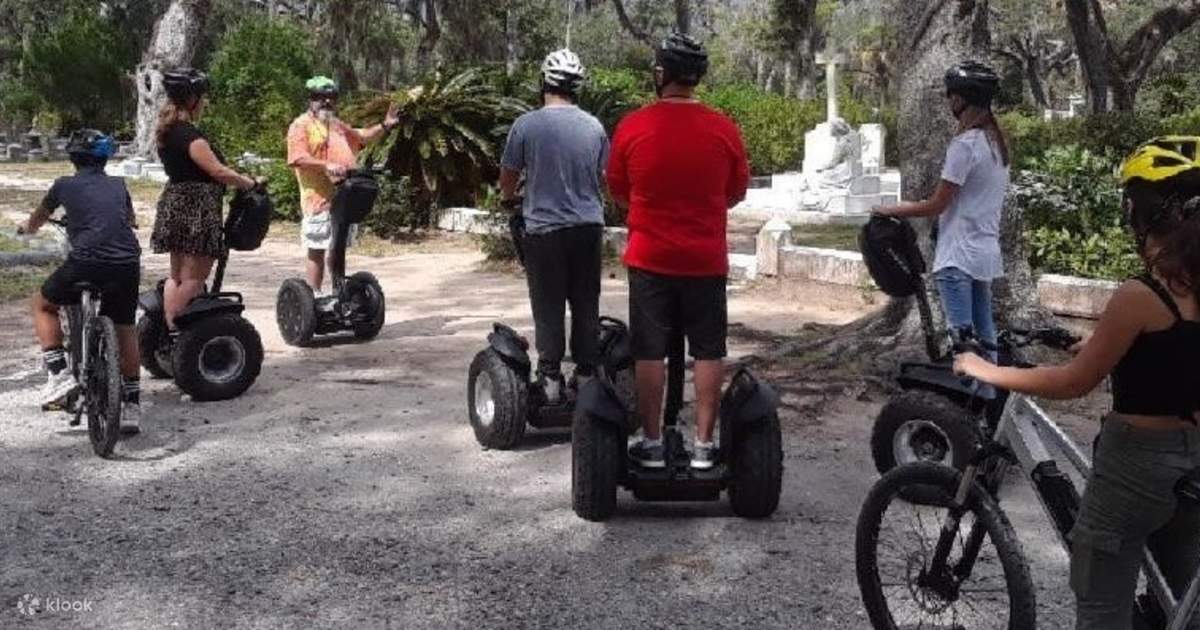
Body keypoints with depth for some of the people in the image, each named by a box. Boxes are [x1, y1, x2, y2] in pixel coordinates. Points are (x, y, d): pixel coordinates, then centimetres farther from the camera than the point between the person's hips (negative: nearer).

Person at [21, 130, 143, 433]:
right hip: (128, 264, 3)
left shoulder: (64, 185, 13)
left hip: (86, 263, -3)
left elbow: (36, 221, 30)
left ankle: (58, 373, 7)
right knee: (124, 328, 21)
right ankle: (132, 405, 20)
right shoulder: (118, 185, 20)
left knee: (42, 304, 22)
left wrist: (28, 228, 53)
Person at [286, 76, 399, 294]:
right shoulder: (301, 125, -5)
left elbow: (360, 136, 35)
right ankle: (314, 295, 2)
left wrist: (384, 126, 21)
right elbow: (298, 158, -17)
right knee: (316, 250, -3)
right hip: (319, 200, -8)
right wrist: (326, 165, -30)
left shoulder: (338, 125, 22)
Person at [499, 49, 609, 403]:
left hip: (544, 228, -3)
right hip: (589, 227, 3)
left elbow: (508, 176, 3)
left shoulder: (527, 125, -9)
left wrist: (509, 200, 25)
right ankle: (586, 374, 18)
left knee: (549, 308, 5)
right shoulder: (594, 127, 1)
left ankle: (551, 379, 8)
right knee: (586, 306, 12)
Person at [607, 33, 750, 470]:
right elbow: (737, 192, 8)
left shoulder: (632, 127, -7)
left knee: (649, 352, 8)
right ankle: (703, 446, 11)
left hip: (650, 258, -1)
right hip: (707, 259, 1)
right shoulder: (724, 130, -4)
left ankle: (652, 444, 13)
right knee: (708, 352, 8)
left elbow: (617, 191, 5)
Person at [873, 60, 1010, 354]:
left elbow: (936, 205, -13)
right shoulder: (997, 142, 10)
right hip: (986, 253, 9)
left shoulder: (965, 144, -16)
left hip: (958, 257, -9)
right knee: (984, 337, 13)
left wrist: (889, 210, -2)